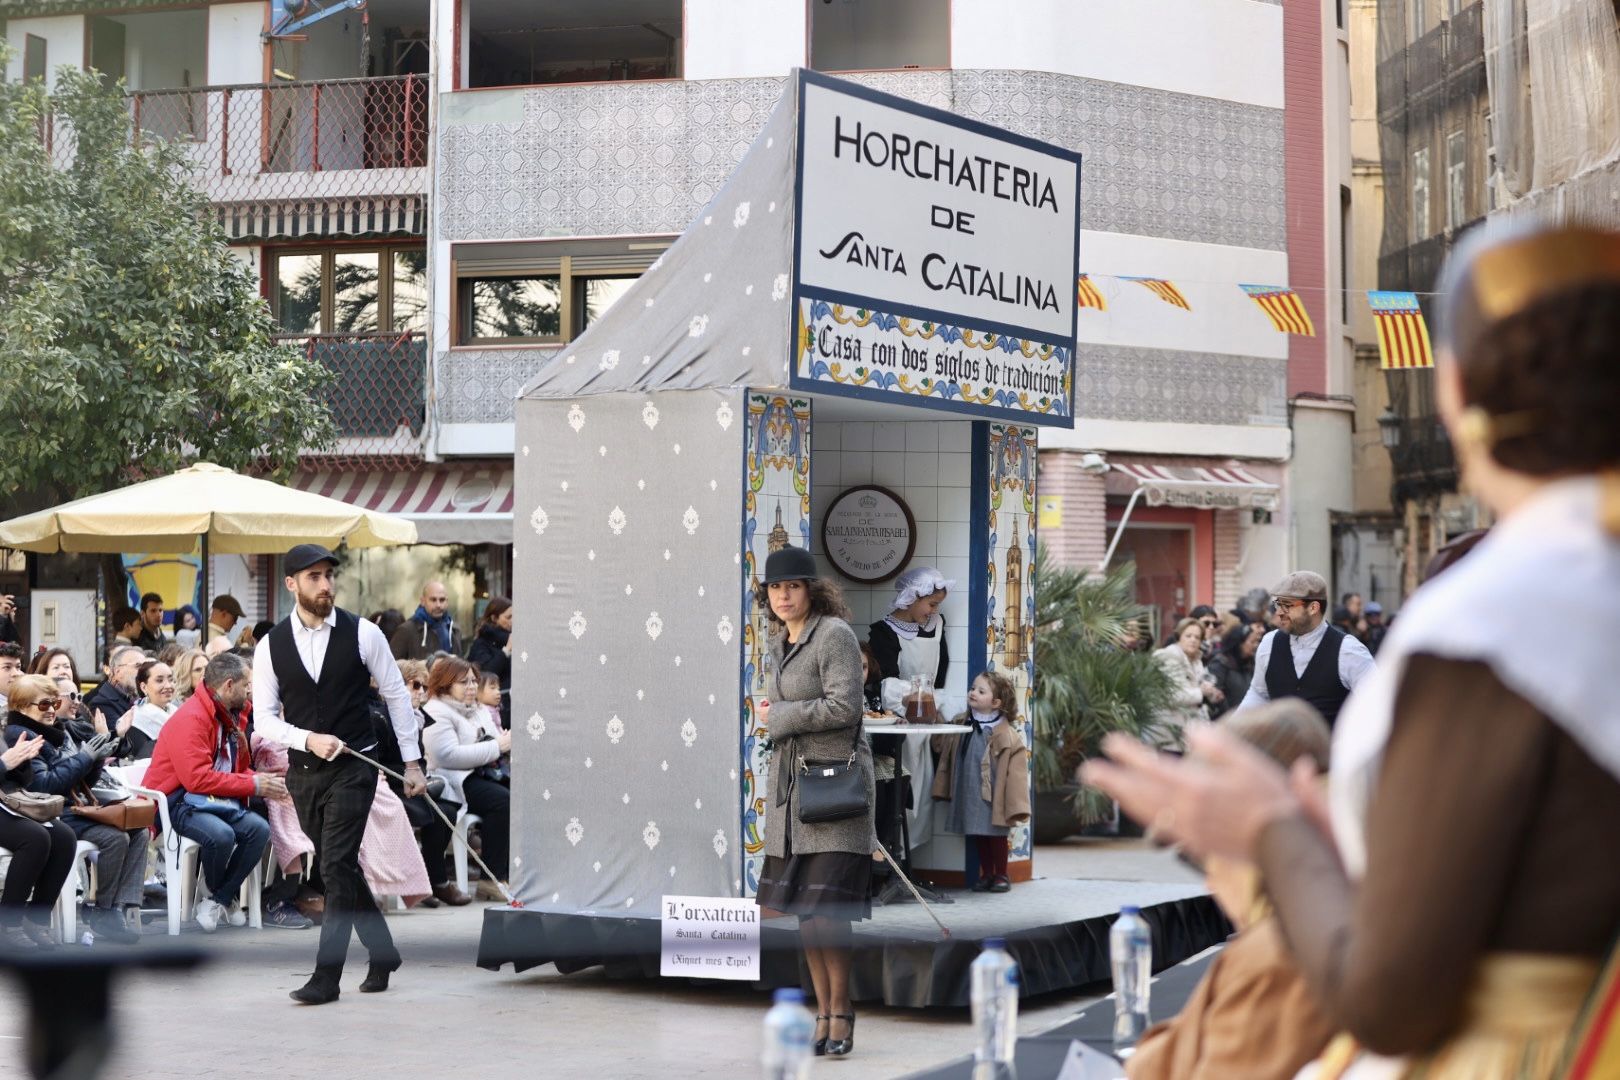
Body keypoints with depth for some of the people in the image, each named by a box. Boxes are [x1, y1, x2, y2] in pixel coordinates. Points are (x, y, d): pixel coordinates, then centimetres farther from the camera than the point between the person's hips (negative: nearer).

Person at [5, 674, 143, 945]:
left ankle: (126, 911, -18)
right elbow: (43, 785, -18)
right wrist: (85, 757, -14)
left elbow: (86, 781, 19)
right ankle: (103, 916, -12)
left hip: (77, 808, 9)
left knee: (137, 833, -10)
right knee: (115, 838, -26)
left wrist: (97, 758, -3)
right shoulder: (18, 737, -8)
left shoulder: (59, 732, 17)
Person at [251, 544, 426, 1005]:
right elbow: (264, 718, 0)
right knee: (341, 868, 13)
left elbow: (397, 695, 4)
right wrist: (309, 739, -17)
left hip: (353, 767, -4)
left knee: (336, 868, -11)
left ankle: (326, 976, -7)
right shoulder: (271, 646, 0)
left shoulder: (362, 634, -4)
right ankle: (383, 954, 30)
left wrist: (412, 762, 4)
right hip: (303, 772, 4)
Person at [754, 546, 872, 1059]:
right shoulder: (782, 642, 15)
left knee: (825, 910, -10)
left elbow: (844, 707, -19)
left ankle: (842, 1012, 4)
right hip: (792, 786, 8)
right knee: (801, 907, 6)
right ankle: (824, 1012, 14)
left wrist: (777, 716, -10)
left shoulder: (834, 635, -10)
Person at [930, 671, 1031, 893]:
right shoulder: (961, 724, 2)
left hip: (992, 796, -6)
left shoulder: (1007, 734, -16)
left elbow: (1015, 772, -15)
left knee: (996, 834, 9)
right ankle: (986, 874, 29)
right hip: (968, 795, 6)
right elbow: (940, 743, 17)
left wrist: (1015, 806, -16)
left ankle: (1001, 875, 25)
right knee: (978, 835, 15)